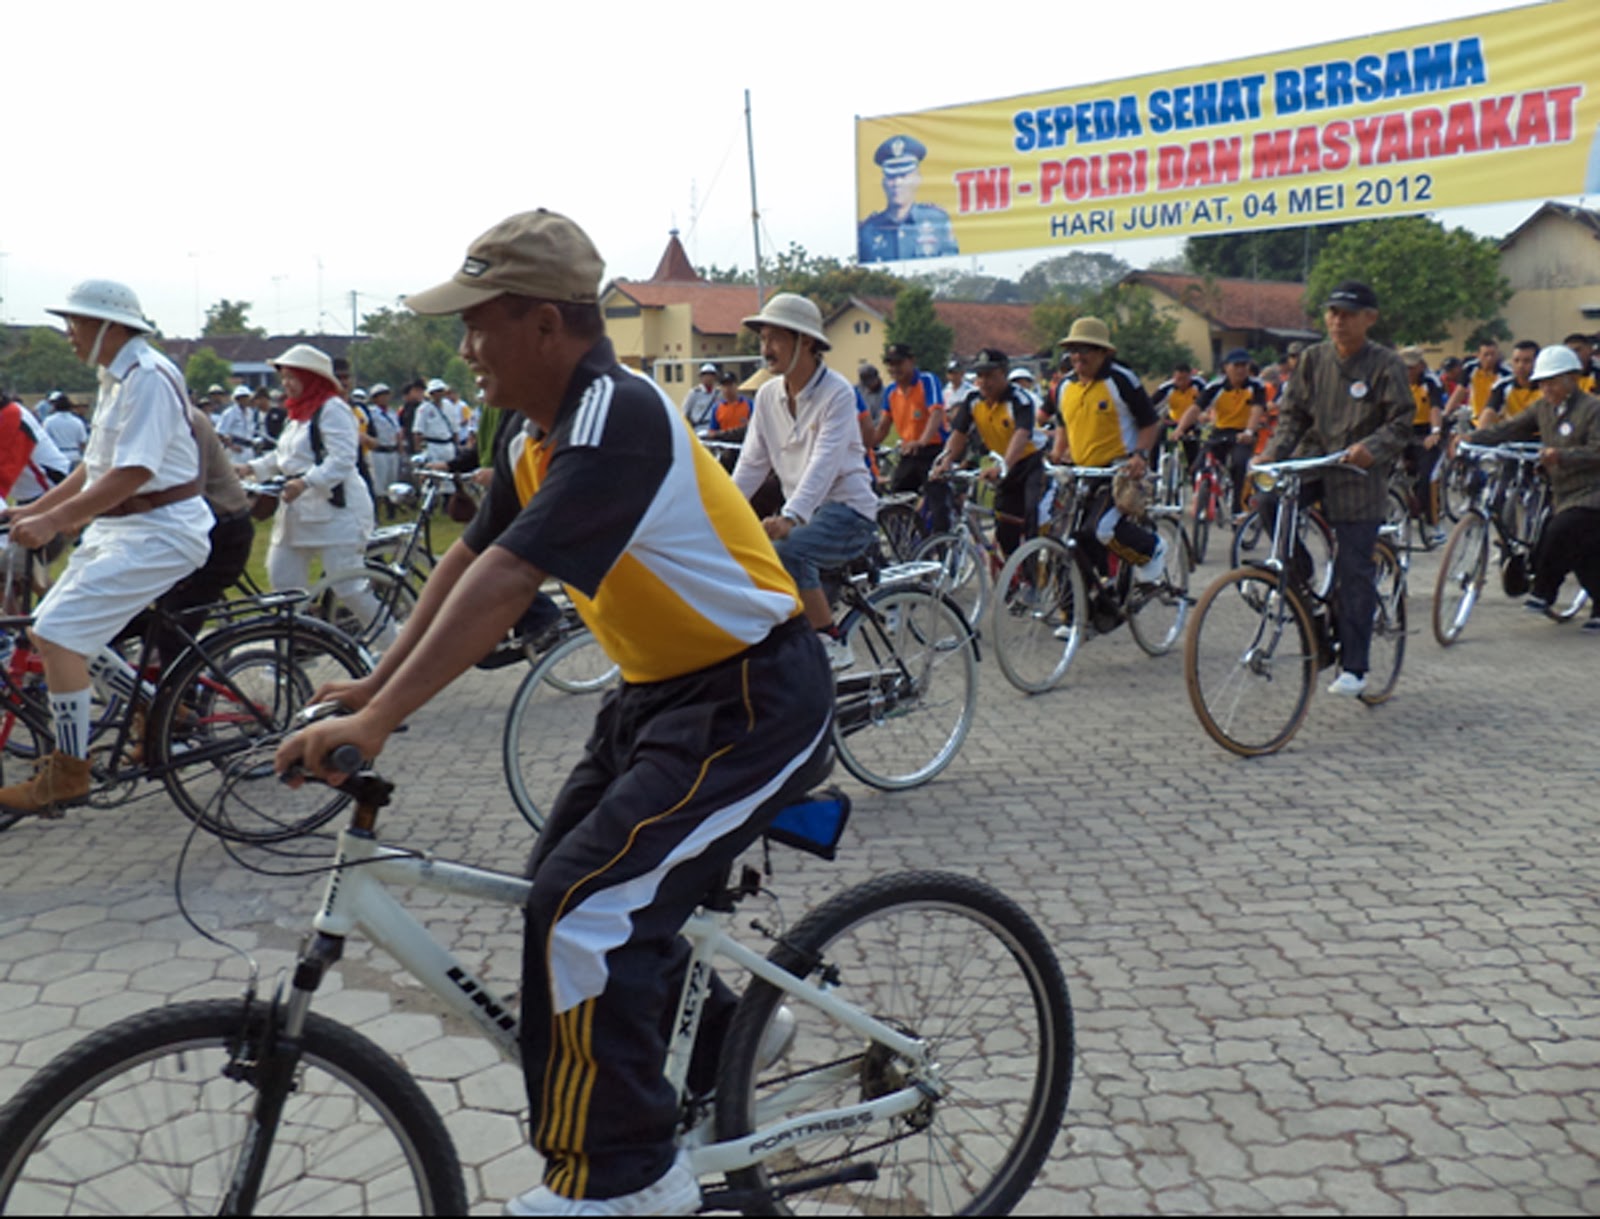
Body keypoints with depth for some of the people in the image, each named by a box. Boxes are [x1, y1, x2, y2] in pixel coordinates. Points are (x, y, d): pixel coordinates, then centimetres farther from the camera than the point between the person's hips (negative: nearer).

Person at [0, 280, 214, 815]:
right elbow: (95, 466, 20)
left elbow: (132, 473, -25)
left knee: (58, 634, -17)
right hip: (119, 526, 10)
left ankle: (68, 774, -7)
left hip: (160, 531, -10)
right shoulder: (115, 378, 15)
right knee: (50, 629, 10)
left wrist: (53, 521, -27)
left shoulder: (148, 378, -16)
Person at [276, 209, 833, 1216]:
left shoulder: (619, 417, -25)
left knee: (587, 902, -16)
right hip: (664, 688, 10)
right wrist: (374, 684, 13)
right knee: (568, 879, 15)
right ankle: (713, 1029, 36)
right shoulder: (538, 436, 6)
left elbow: (506, 580, -33)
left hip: (756, 698, -10)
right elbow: (471, 558, 13)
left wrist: (377, 722, -34)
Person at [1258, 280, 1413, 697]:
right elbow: (1293, 412, 7)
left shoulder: (1385, 364, -6)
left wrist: (1371, 447, -29)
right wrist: (1275, 452, -11)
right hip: (1316, 464, 4)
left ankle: (1354, 667, 4)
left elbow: (1402, 421, -9)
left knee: (1354, 573, -5)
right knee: (1268, 498, -22)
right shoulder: (1314, 358, 5)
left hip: (1359, 478, -4)